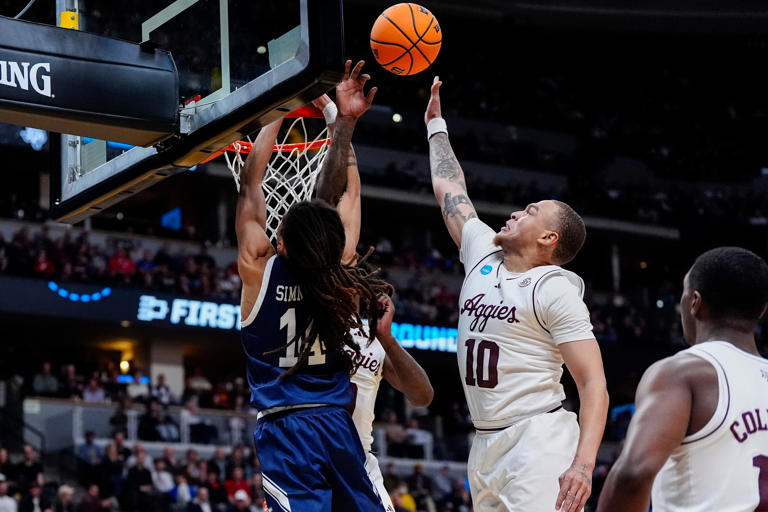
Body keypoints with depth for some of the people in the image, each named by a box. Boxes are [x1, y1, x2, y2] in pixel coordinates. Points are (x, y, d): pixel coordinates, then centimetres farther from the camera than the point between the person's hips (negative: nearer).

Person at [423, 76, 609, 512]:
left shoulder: (555, 289, -8)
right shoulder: (483, 255, 13)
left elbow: (595, 385, -14)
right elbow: (449, 187, 30)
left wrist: (583, 464, -27)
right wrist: (436, 124, 36)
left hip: (538, 441, -8)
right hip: (486, 444, 8)